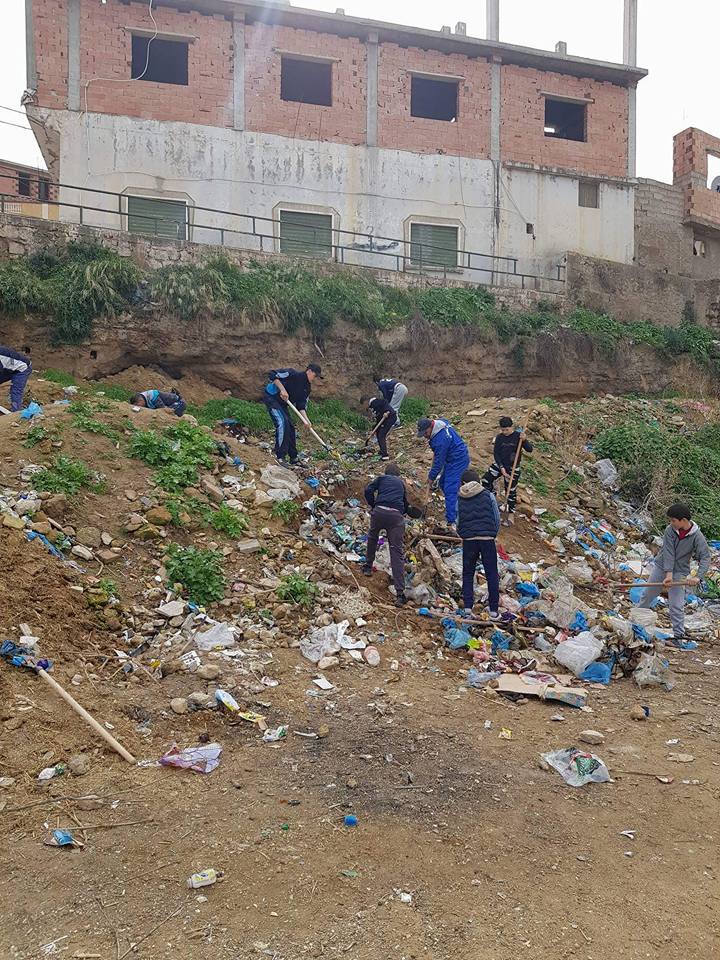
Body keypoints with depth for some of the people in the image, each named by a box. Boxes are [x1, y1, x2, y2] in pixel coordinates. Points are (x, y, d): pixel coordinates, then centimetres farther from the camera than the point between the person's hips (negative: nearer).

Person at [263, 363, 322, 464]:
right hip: (270, 397, -9)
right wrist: (282, 389, -29)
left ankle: (294, 459, 15)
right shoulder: (292, 374, -19)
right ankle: (279, 457, -19)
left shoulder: (307, 388, 4)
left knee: (290, 427, 5)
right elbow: (272, 374, -24)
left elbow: (301, 406, 2)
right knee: (282, 422, -22)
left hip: (282, 403, 9)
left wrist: (306, 420, -13)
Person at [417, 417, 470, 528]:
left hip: (458, 461, -11)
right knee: (443, 483, 22)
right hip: (451, 458, 11)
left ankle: (451, 522, -16)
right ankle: (451, 509, 39)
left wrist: (431, 477, -10)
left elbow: (439, 461, -21)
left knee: (450, 490, -14)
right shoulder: (440, 422, -3)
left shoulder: (441, 439, -31)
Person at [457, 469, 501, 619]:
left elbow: (458, 522, 7)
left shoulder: (460, 500, 5)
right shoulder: (488, 495, 2)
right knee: (492, 575, 8)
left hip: (468, 540, 1)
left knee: (468, 574, 14)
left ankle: (468, 608, 8)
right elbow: (497, 518, 4)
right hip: (487, 539, -1)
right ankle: (494, 611, 9)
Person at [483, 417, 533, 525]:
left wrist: (524, 440, -37)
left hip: (512, 468, -4)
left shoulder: (518, 436, -12)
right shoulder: (499, 437, -5)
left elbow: (529, 450, -17)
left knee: (511, 491, 2)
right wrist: (501, 468, -13)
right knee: (486, 481, 2)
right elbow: (495, 453, -4)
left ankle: (511, 514, 15)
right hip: (499, 464, 4)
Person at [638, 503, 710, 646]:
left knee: (676, 606, -5)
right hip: (661, 567, 3)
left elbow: (705, 558, -21)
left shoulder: (697, 537, -18)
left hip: (680, 572, -3)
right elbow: (668, 553, -19)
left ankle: (679, 636, 6)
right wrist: (668, 574, -27)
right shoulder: (670, 530, -14)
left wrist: (698, 577, -35)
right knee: (647, 594, 16)